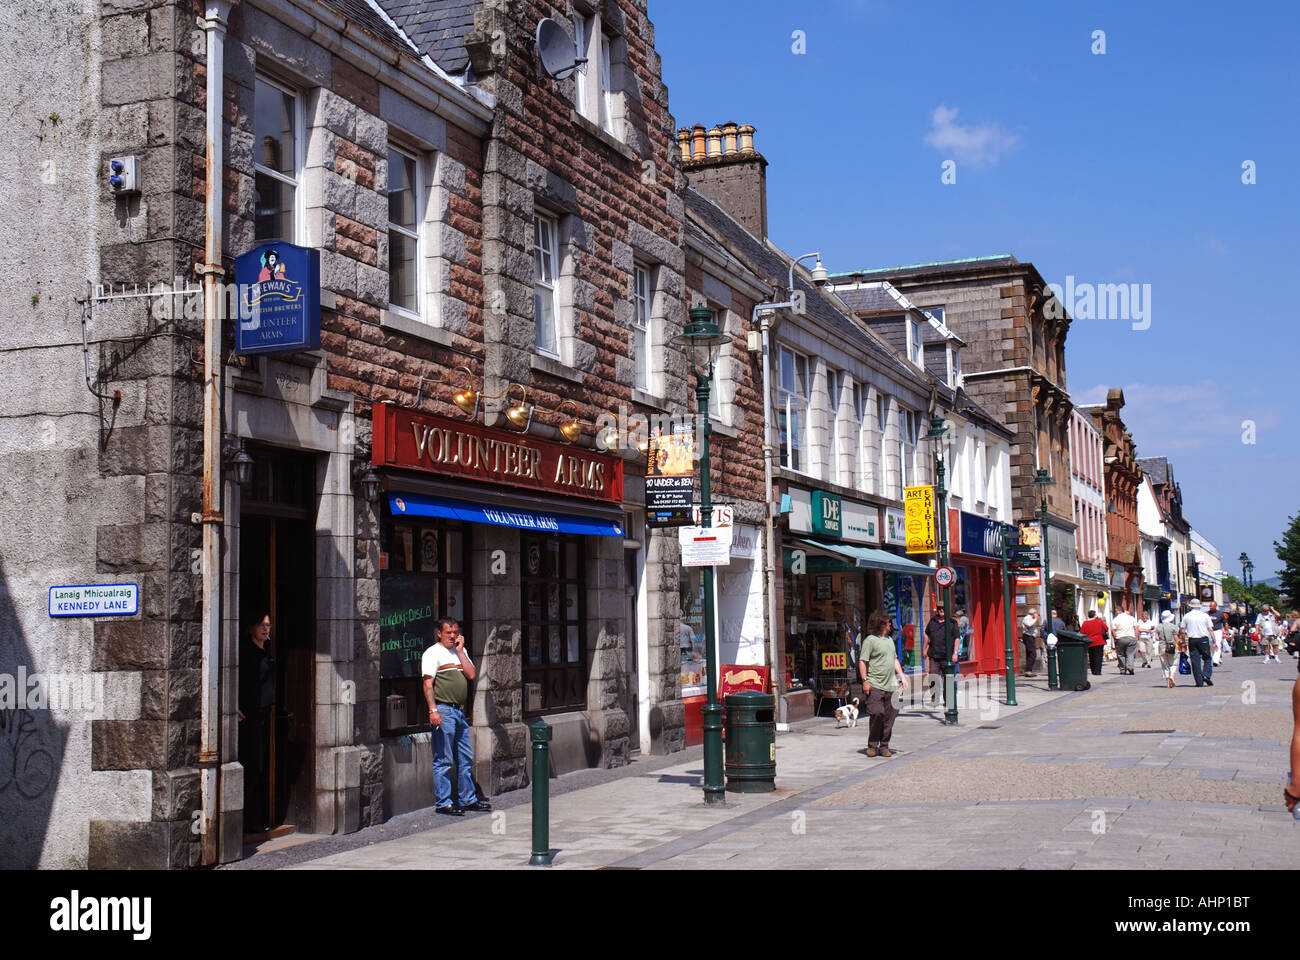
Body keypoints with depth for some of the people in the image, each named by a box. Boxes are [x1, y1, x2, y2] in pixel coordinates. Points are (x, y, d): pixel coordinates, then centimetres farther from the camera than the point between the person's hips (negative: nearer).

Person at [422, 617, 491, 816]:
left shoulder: (460, 651, 17)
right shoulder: (433, 653, -4)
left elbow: (471, 675, 6)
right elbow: (428, 683, -11)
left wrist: (460, 651, 1)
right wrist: (433, 710, -20)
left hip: (460, 711, 7)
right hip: (443, 711, -7)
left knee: (466, 758, 12)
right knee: (443, 760, -5)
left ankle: (468, 799, 21)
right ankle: (442, 803, 1)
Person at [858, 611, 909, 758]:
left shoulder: (889, 640, 20)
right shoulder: (870, 640, -5)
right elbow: (862, 661, -8)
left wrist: (901, 675, 18)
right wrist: (865, 680, -16)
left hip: (890, 685, 7)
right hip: (875, 685, -7)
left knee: (889, 716, 3)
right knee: (876, 714, -13)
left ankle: (884, 746, 11)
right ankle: (872, 745, 1)